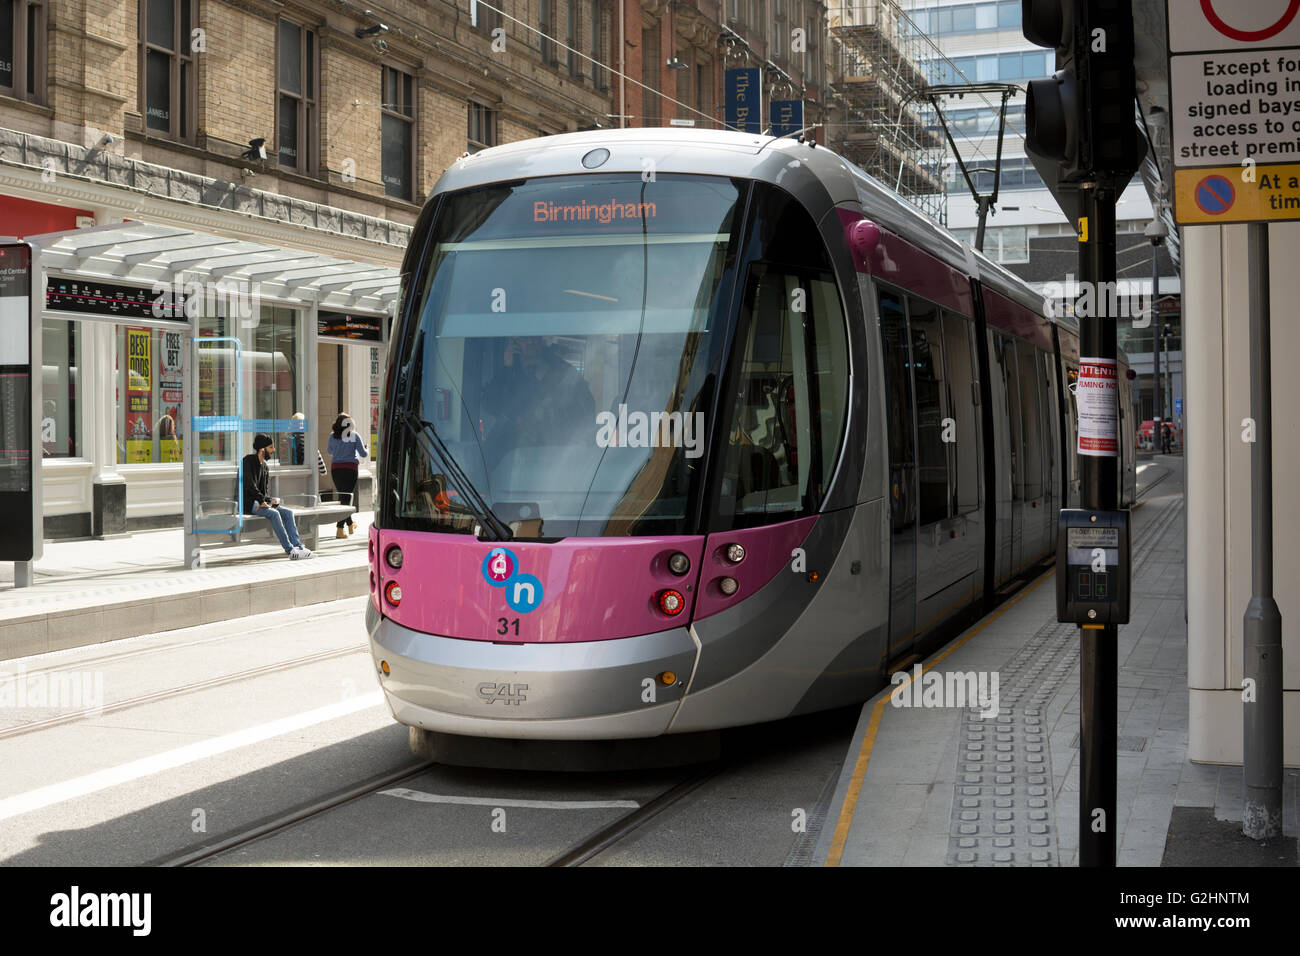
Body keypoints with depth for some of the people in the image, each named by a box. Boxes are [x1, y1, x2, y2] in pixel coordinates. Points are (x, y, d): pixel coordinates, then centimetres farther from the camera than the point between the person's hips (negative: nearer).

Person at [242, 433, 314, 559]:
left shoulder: (265, 466, 18)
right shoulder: (248, 461, -8)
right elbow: (249, 485, -19)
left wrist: (270, 500, -3)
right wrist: (262, 501, -22)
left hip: (259, 502, 8)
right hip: (247, 503, -8)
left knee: (287, 512, -10)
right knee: (273, 513, -31)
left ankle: (297, 547, -20)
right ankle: (290, 550, -32)